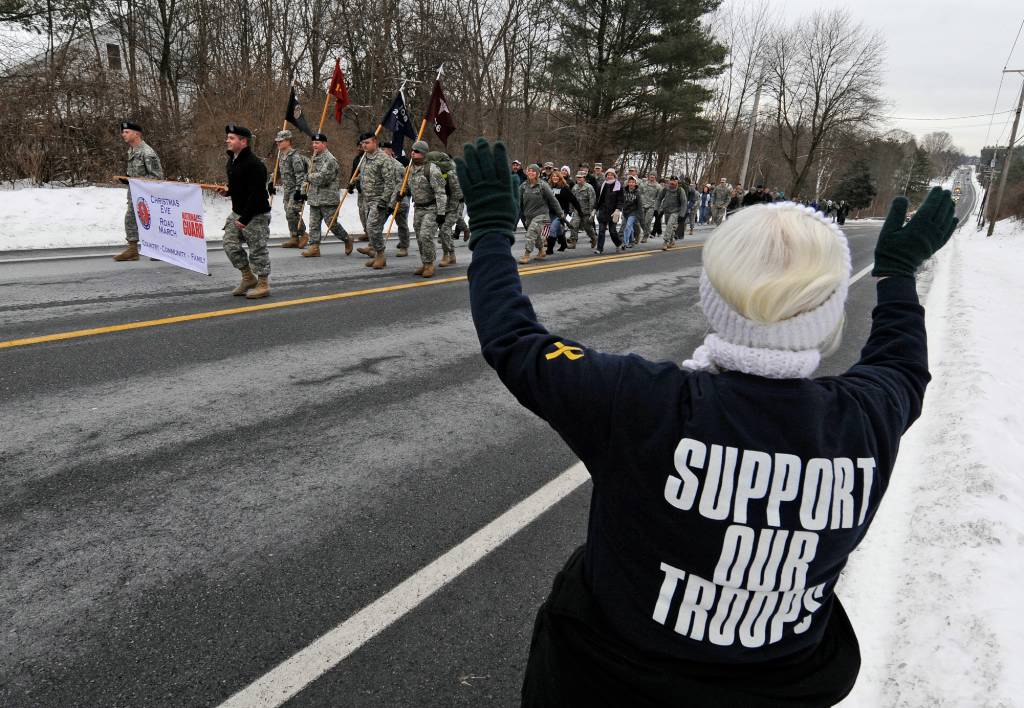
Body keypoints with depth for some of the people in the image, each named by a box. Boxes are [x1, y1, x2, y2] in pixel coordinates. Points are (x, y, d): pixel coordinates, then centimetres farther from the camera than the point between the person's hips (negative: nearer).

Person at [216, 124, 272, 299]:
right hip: (237, 212, 9)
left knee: (257, 249, -2)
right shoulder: (232, 161, 11)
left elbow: (256, 194, -23)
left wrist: (245, 218, -24)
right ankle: (248, 277, 22)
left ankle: (263, 284, 12)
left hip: (256, 215, -9)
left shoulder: (255, 164, -19)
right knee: (230, 244, 8)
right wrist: (228, 191, 3)